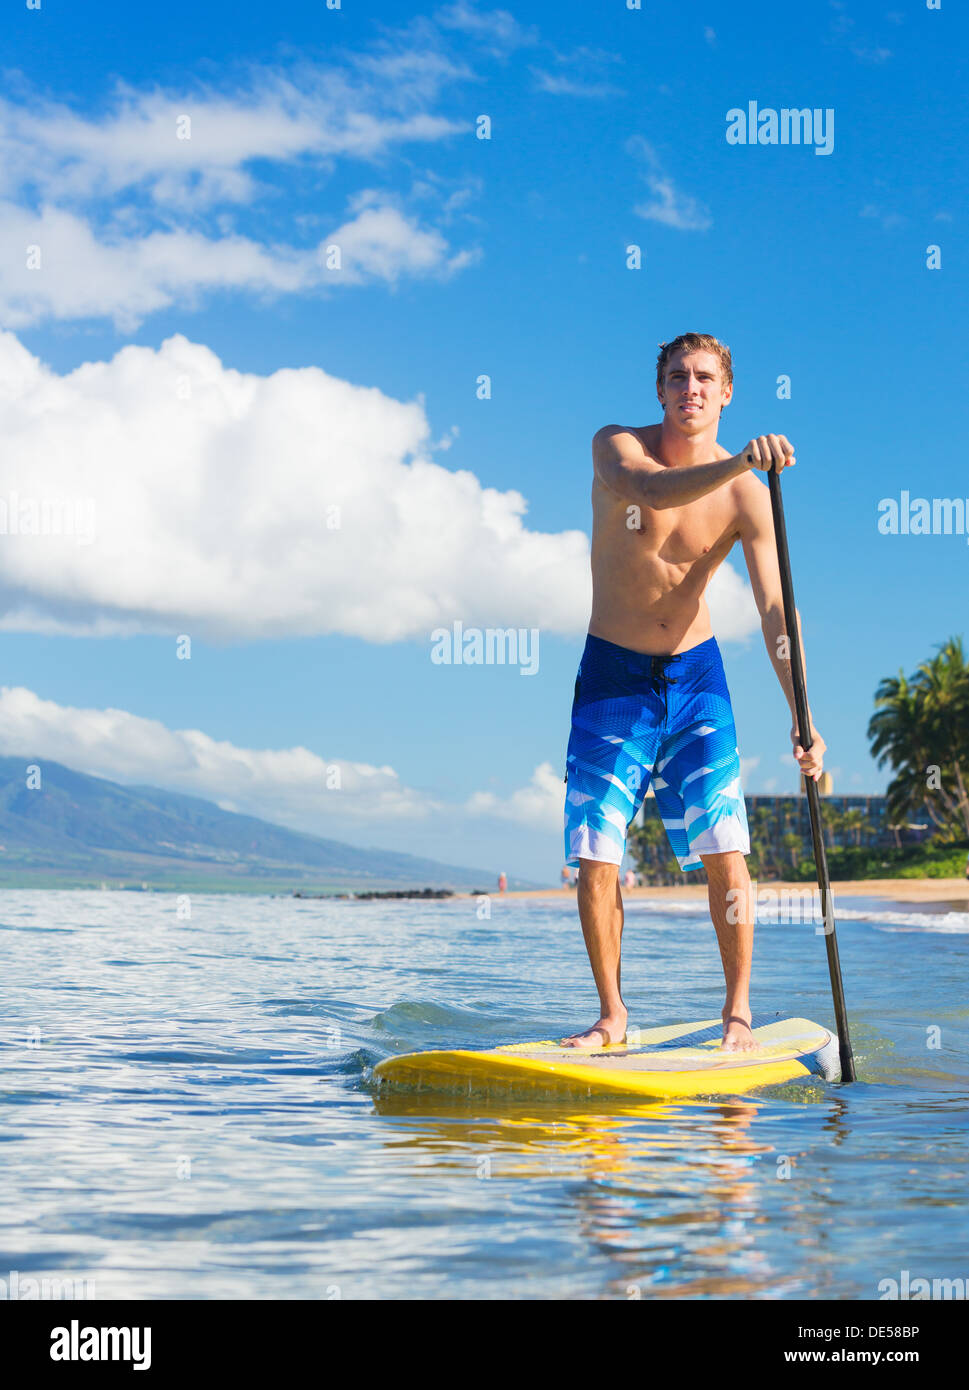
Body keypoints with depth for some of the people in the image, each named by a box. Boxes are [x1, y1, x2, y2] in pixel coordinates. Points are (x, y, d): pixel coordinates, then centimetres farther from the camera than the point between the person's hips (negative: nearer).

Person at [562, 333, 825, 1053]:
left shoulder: (748, 494, -9)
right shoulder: (616, 447, -10)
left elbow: (774, 609, -14)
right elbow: (652, 492, -34)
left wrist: (802, 714, -25)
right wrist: (738, 460, -50)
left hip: (695, 675, 0)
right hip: (613, 674, 0)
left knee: (724, 853, -7)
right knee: (597, 860, -2)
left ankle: (739, 1013, 9)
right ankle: (612, 1015, 15)